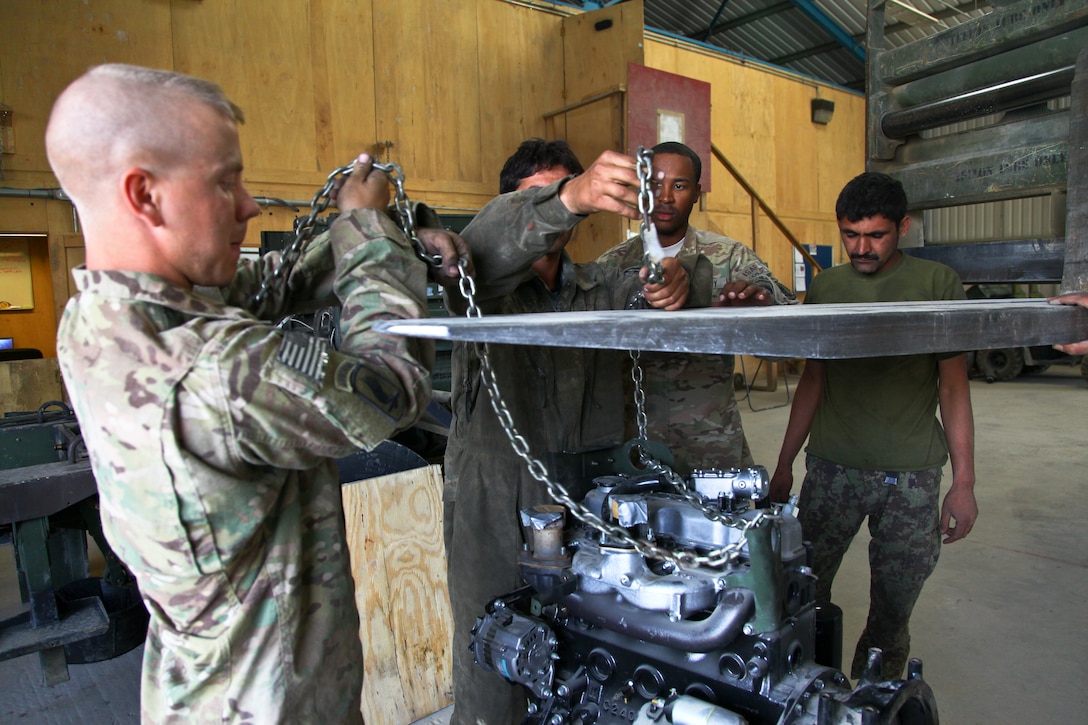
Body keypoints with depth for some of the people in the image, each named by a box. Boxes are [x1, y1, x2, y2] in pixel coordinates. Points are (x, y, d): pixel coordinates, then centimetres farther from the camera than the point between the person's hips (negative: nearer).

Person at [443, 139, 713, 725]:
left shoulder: (600, 290, 12)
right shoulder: (488, 285, 2)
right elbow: (482, 247, -22)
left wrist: (681, 280, -20)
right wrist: (568, 197, -40)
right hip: (492, 515, -3)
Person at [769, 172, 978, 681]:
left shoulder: (938, 284, 2)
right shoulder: (826, 287, 9)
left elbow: (953, 385, 2)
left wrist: (963, 482, -3)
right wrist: (784, 465, 10)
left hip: (911, 476, -1)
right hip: (831, 467, 2)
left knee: (891, 614, 6)